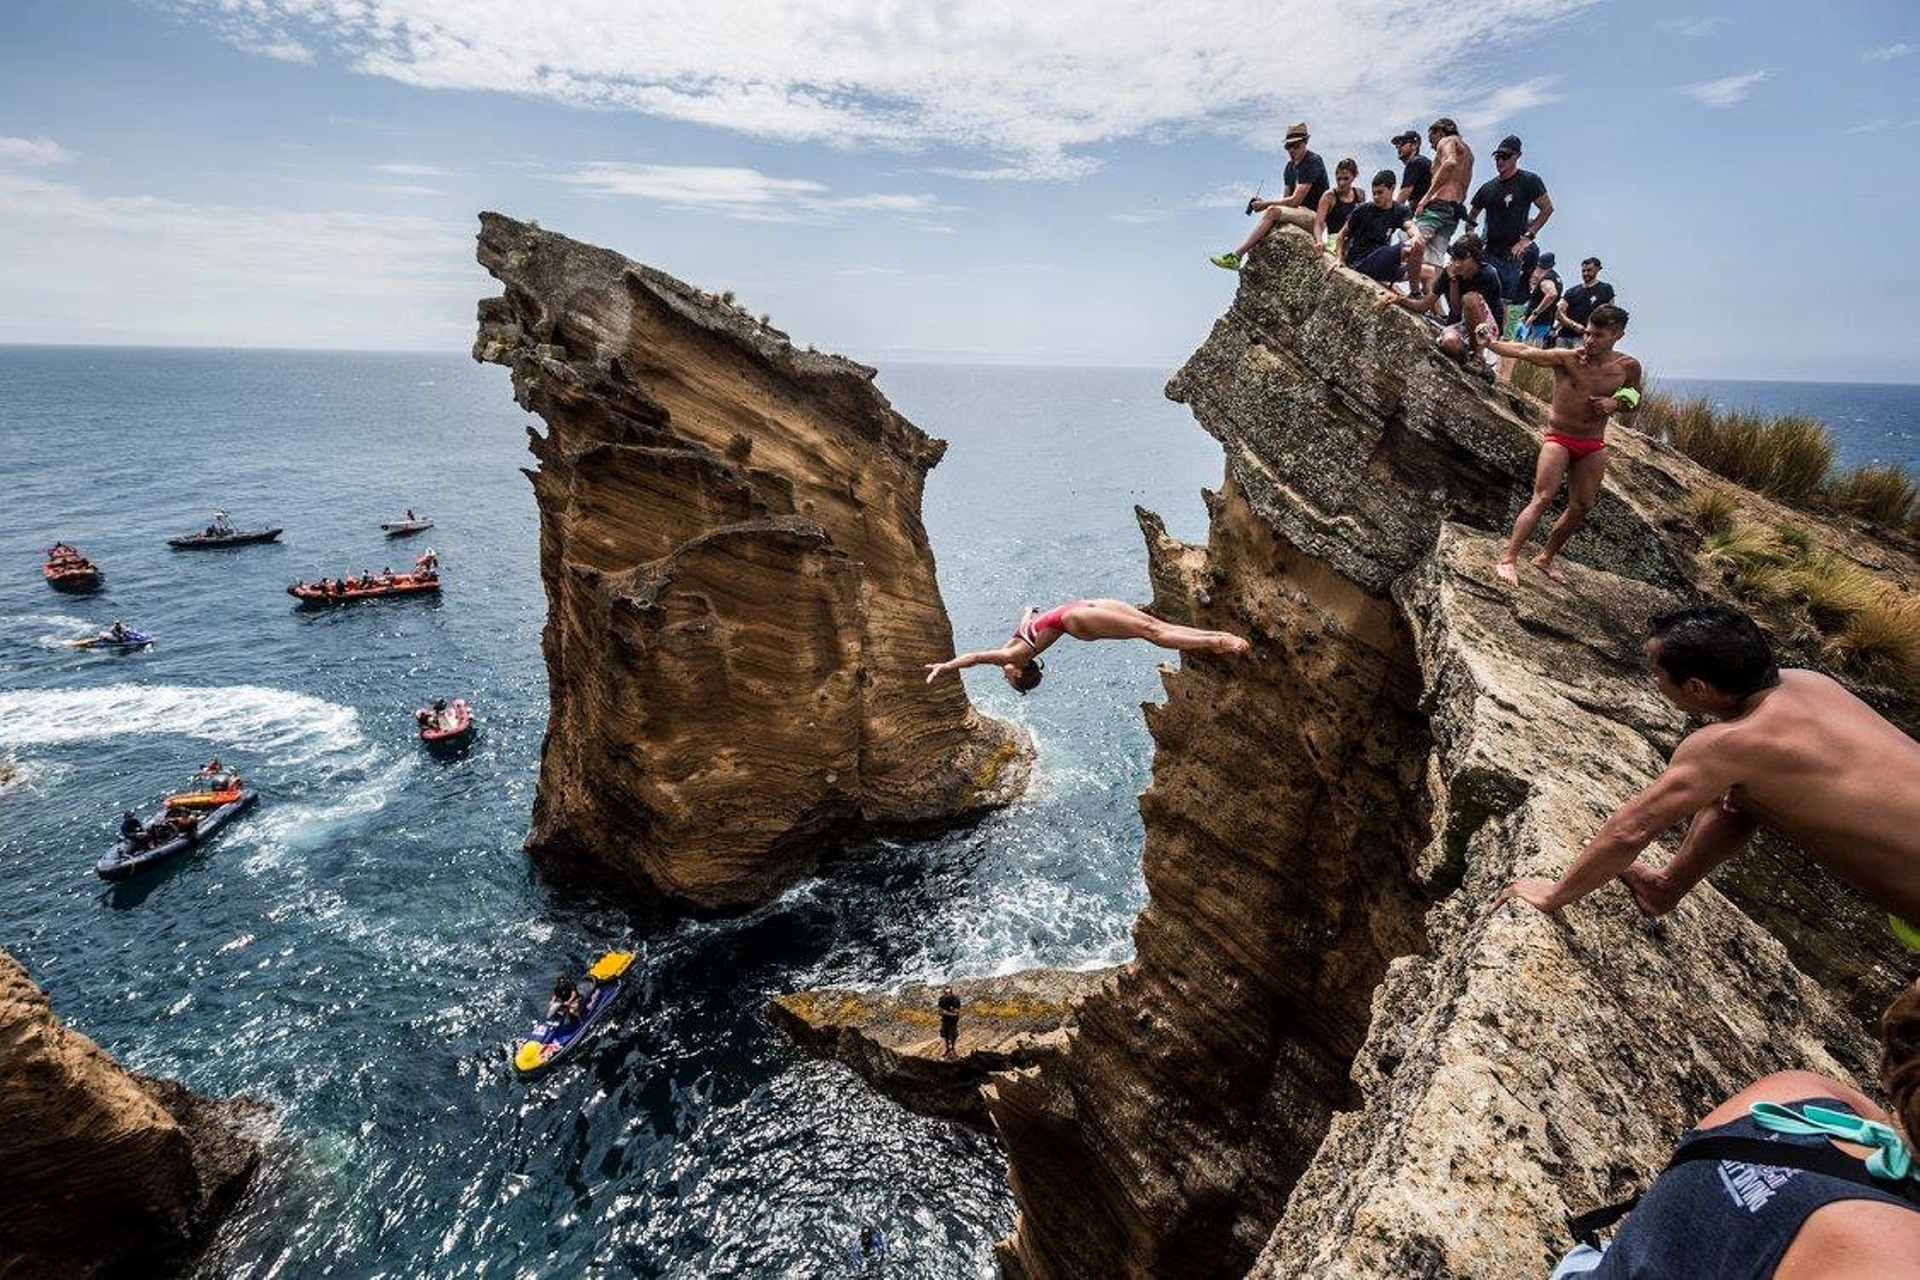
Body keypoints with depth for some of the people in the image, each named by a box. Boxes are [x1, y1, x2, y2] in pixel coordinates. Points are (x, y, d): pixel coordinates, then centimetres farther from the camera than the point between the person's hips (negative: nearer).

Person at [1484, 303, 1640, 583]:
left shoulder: (1628, 367, -3)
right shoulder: (1566, 359, -13)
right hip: (1559, 439, -5)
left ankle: (1546, 558, 25)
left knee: (1581, 508, 9)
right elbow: (1523, 351, -21)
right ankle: (1508, 559, -14)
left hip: (1593, 446, 5)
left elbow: (1635, 401, 12)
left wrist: (1614, 404, -10)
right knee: (1542, 500, -15)